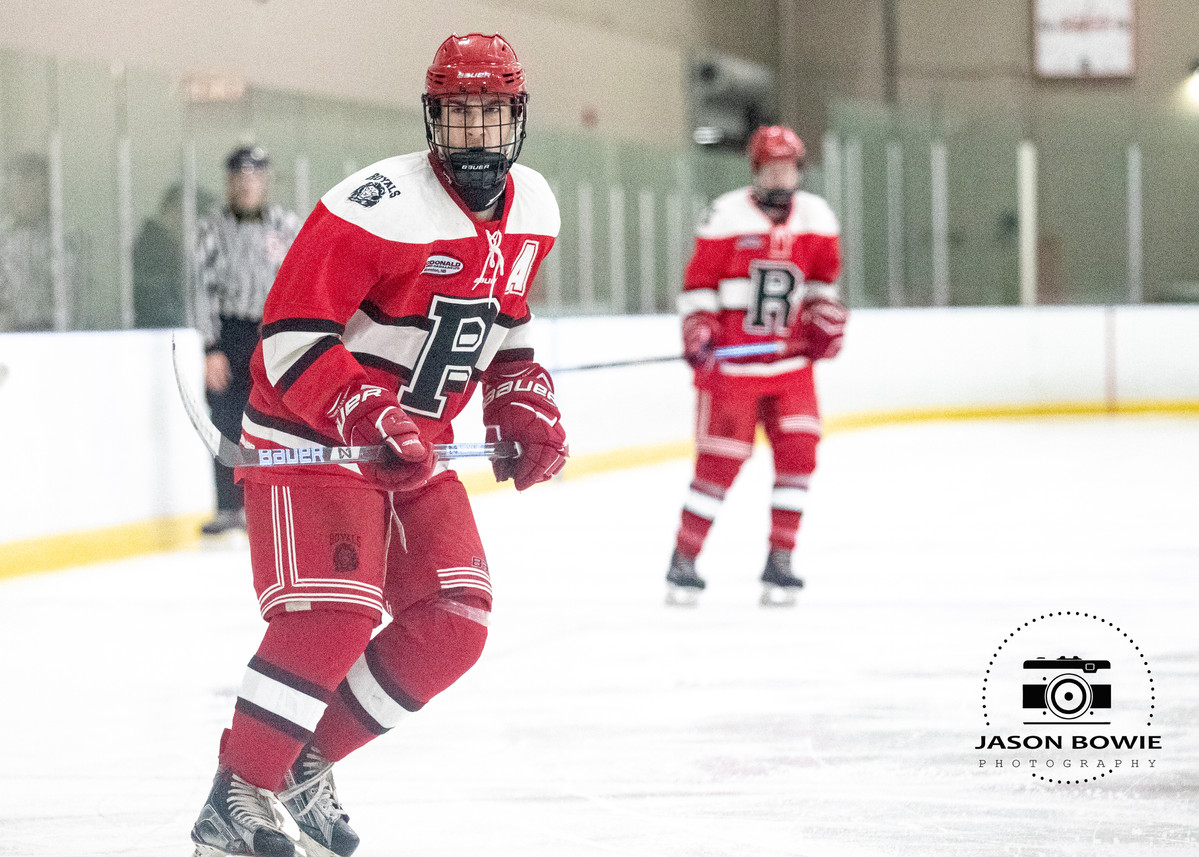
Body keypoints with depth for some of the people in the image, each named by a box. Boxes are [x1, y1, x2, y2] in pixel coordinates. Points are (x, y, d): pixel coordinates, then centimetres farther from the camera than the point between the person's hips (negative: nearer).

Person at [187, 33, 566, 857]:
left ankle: (306, 767, 12)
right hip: (310, 440, -8)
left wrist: (526, 409, 8)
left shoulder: (532, 209, 3)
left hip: (416, 449, 8)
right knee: (334, 615, -23)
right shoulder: (380, 205, -22)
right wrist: (367, 418, -32)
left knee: (454, 625, 1)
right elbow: (290, 335, -23)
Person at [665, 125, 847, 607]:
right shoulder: (726, 217, -8)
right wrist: (697, 334, -16)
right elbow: (698, 283, -5)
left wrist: (826, 315, 7)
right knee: (720, 461, -5)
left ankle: (779, 563, 2)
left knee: (798, 452, -8)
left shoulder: (817, 219, 6)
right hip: (731, 363, -4)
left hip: (790, 362, 4)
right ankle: (683, 563, 7)